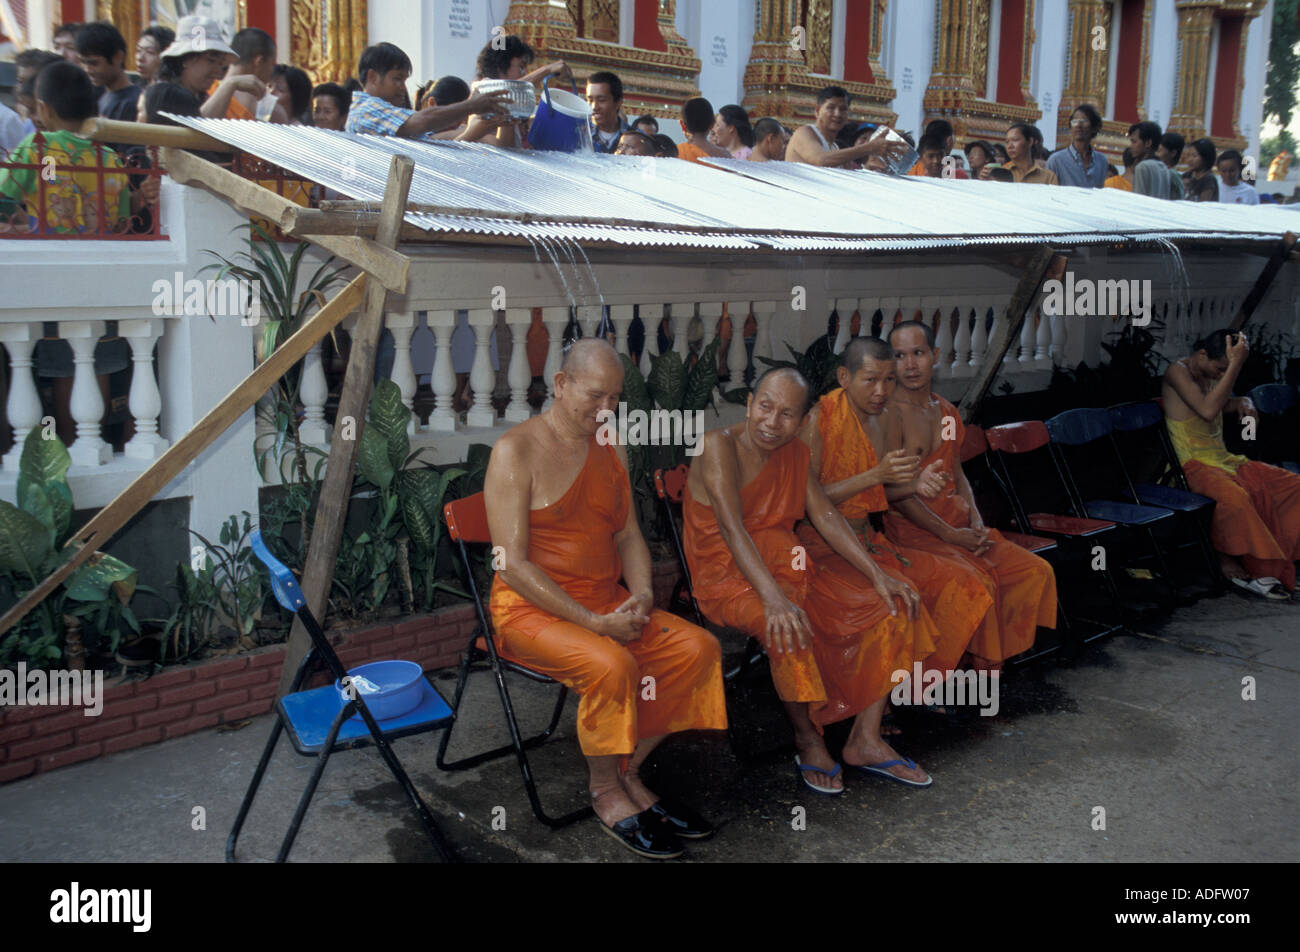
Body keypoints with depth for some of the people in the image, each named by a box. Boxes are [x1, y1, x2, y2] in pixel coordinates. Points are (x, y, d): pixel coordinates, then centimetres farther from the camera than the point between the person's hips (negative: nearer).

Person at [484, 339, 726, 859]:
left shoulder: (611, 450, 12)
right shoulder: (516, 450, -12)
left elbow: (628, 535, 17)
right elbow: (512, 565, -17)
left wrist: (642, 593, -5)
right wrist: (594, 623, -20)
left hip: (606, 603, 7)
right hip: (533, 609, -7)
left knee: (698, 646, -12)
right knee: (612, 666, -33)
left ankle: (629, 773, 1)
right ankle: (606, 794, -7)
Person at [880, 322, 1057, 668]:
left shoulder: (947, 412, 16)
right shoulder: (890, 412, -10)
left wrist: (976, 522, 1)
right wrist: (950, 535, -16)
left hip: (955, 521, 8)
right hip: (912, 528, -8)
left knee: (1036, 571, -2)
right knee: (977, 580, -30)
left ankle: (996, 658, 3)